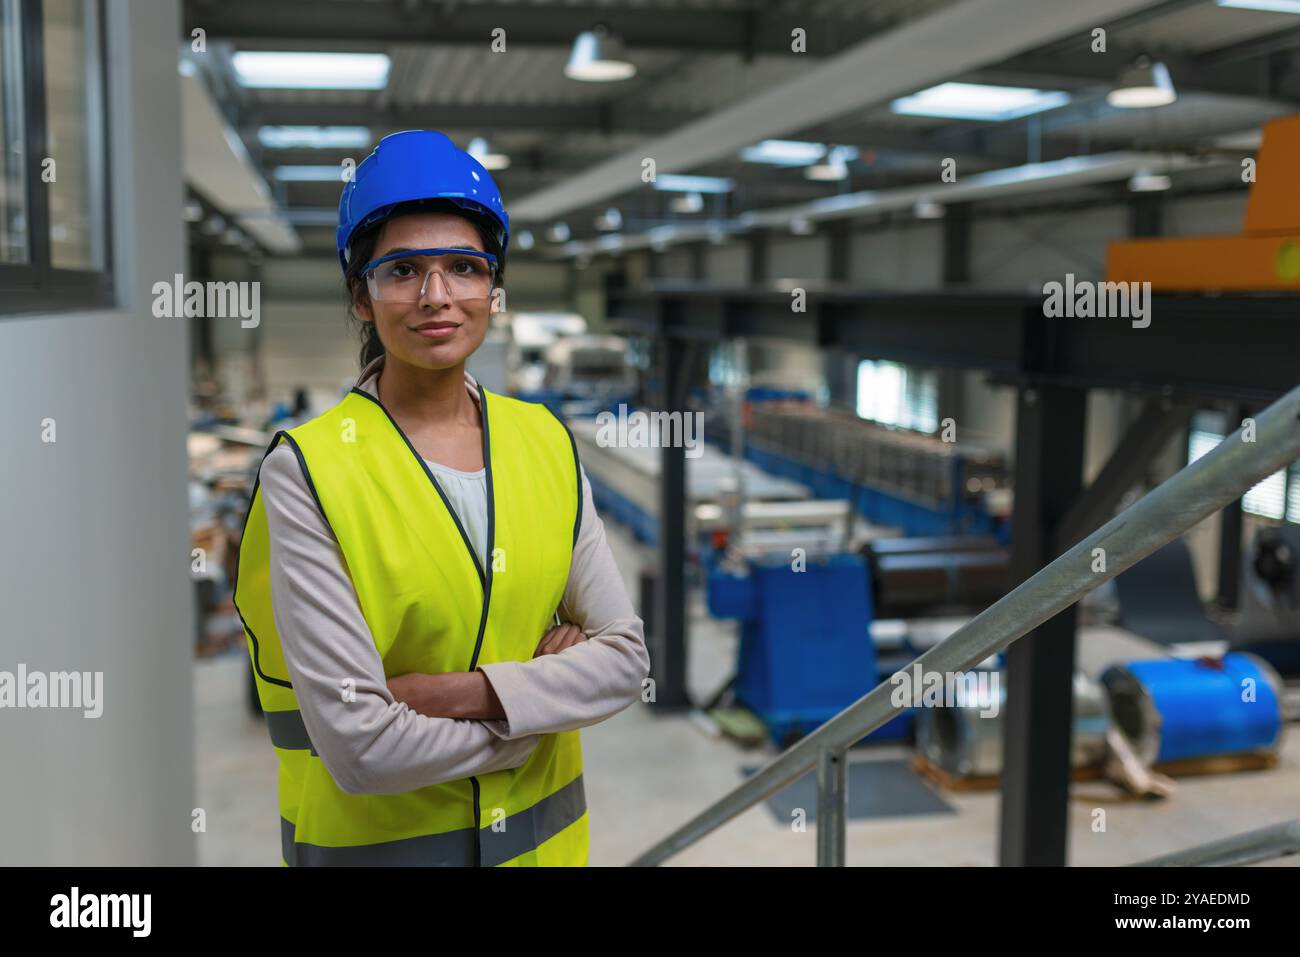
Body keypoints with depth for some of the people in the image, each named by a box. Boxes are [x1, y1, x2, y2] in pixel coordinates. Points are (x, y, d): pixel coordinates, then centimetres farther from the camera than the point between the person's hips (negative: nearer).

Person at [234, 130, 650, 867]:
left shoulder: (546, 444, -5)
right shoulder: (307, 470, -17)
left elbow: (627, 656, -5)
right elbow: (358, 747, -22)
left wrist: (467, 693, -19)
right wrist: (545, 696, -11)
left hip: (542, 831, 4)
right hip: (377, 837, -3)